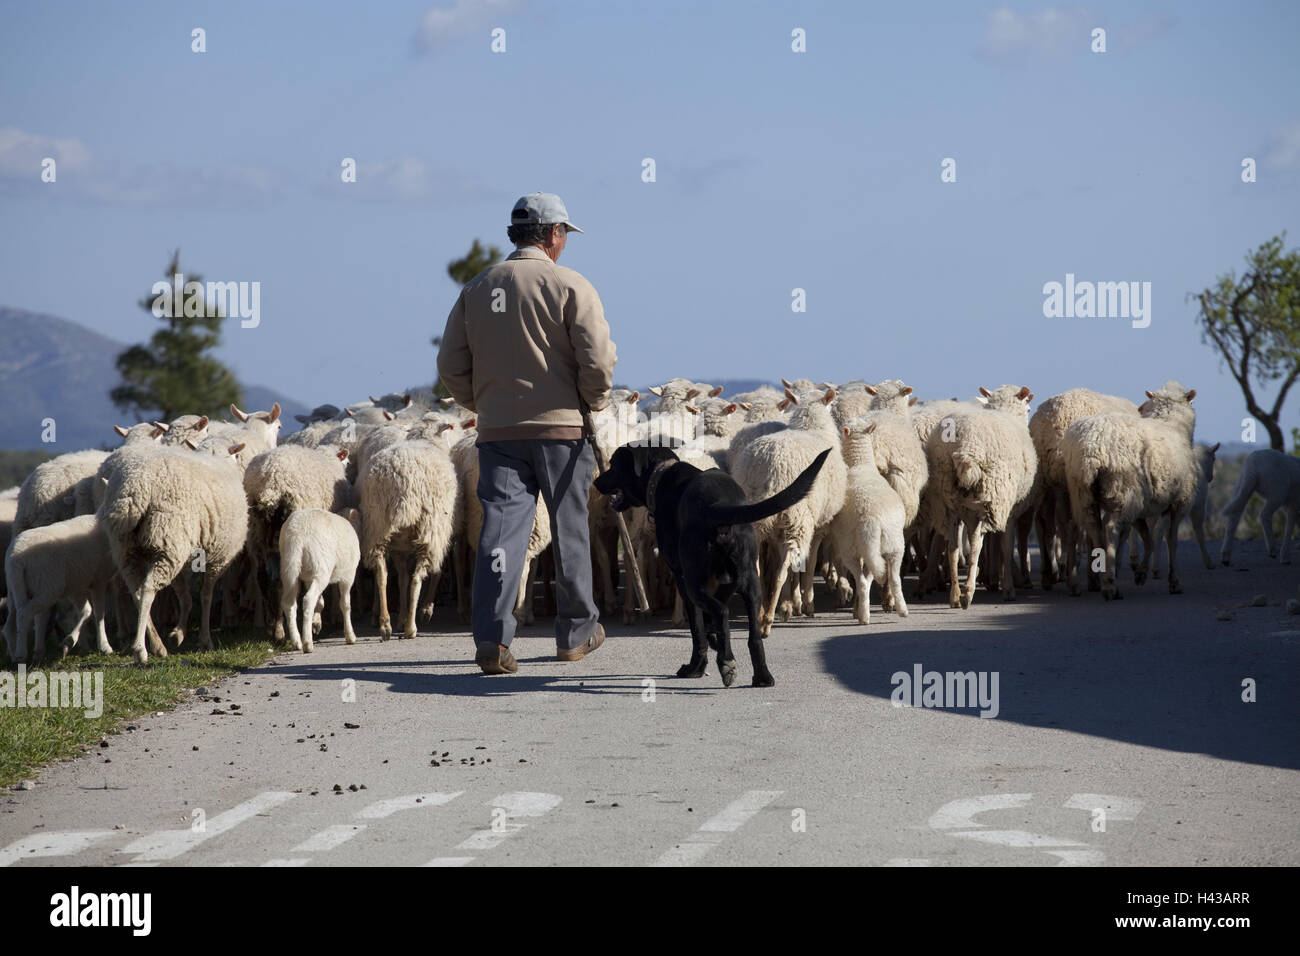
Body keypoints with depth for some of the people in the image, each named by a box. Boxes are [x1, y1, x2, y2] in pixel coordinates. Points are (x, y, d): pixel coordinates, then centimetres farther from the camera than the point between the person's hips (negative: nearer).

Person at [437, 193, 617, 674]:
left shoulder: (478, 288, 7)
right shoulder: (570, 286, -6)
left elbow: (451, 366, 7)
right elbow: (598, 361, -14)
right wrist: (594, 403, 5)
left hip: (498, 431, 3)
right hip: (561, 427, -3)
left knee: (501, 531, -3)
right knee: (569, 533, 11)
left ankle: (491, 638, -17)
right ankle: (576, 633, 23)